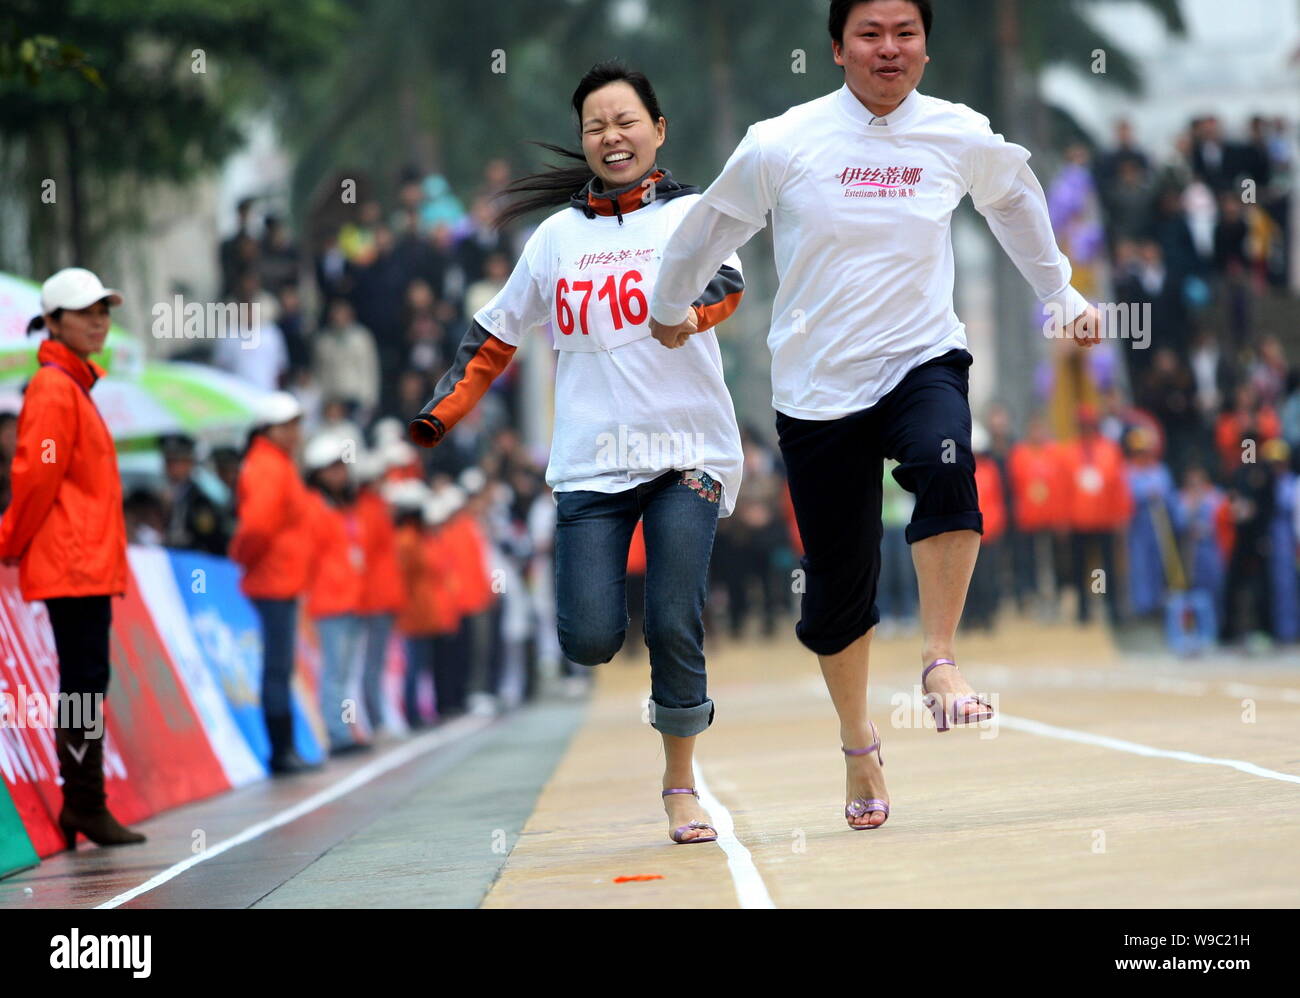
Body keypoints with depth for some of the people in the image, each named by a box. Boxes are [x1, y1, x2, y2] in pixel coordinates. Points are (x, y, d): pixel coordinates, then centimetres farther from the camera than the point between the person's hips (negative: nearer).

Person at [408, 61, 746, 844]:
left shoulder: (691, 213, 2)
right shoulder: (559, 235, 10)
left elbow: (725, 283, -18)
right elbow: (498, 334, 18)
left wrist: (691, 310, -40)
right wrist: (442, 413, 8)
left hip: (688, 454, -2)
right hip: (591, 462, 2)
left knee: (675, 627, -9)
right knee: (590, 642, -12)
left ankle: (681, 783, 10)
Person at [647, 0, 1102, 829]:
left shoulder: (963, 138, -1)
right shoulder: (783, 145, -7)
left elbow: (1017, 201, 22)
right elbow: (709, 227, 11)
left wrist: (1061, 295, 29)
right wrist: (670, 309, 25)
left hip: (923, 362, 0)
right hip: (816, 390, 0)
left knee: (946, 469, -35)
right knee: (839, 587, 3)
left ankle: (941, 662, -23)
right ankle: (860, 749, 27)